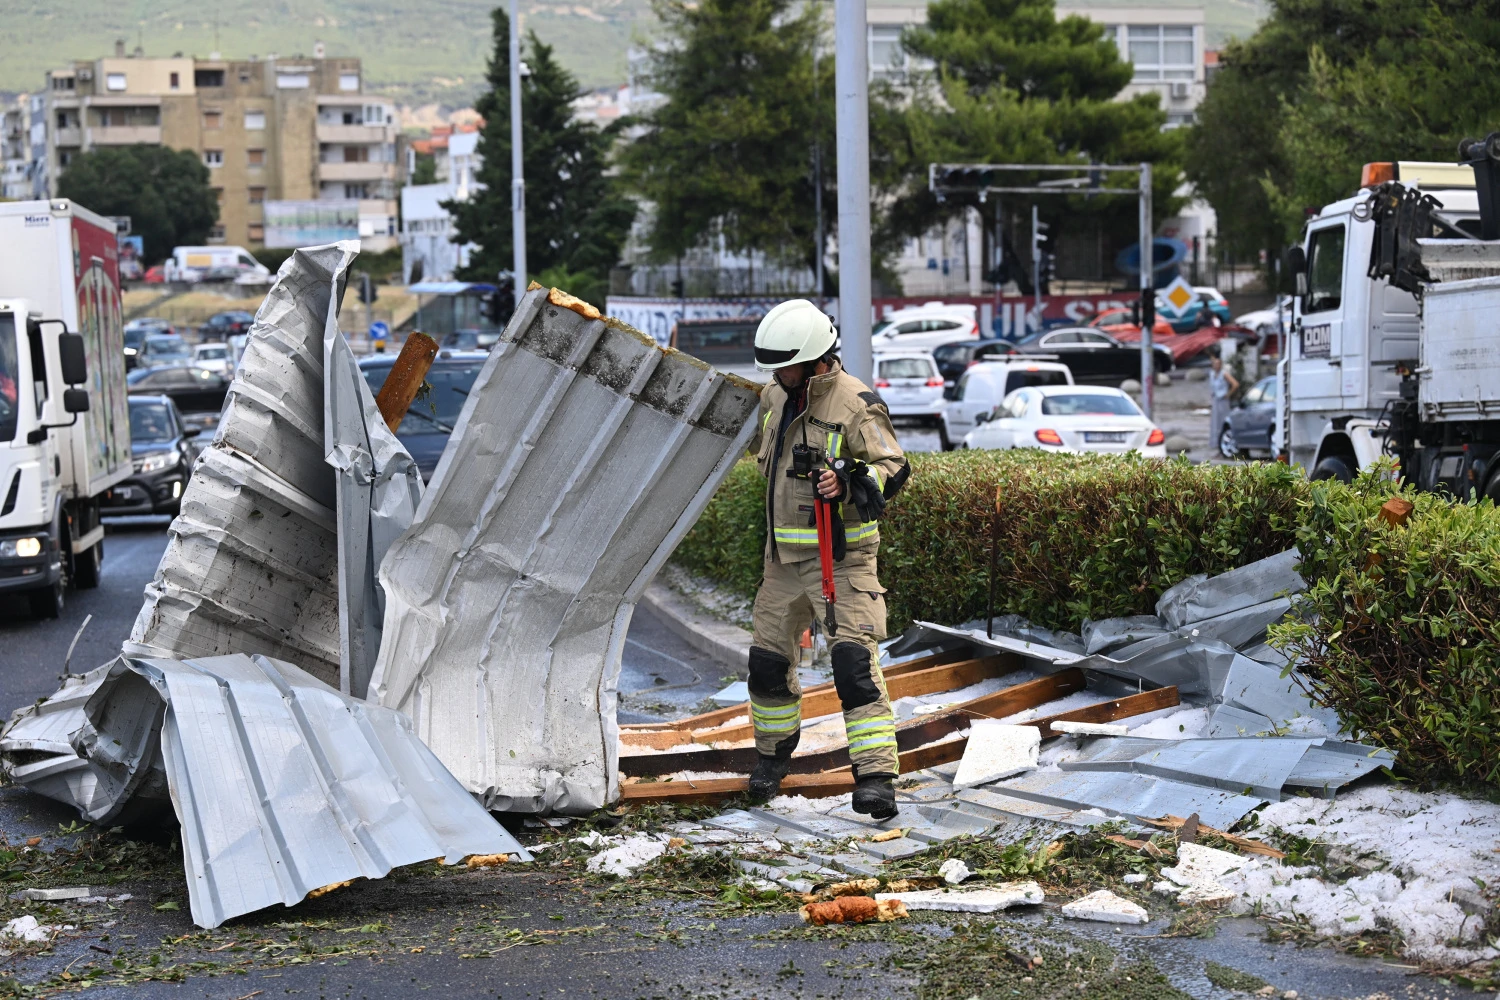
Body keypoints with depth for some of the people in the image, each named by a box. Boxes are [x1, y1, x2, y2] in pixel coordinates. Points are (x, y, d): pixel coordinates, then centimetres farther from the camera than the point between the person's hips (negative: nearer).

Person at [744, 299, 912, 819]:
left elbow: (893, 468, -19)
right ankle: (773, 754, 35)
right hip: (785, 556, 7)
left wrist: (848, 483, -33)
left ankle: (876, 777, -17)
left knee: (854, 660, -16)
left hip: (842, 556, -7)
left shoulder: (857, 405, -15)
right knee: (769, 658, 12)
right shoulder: (775, 396, 7)